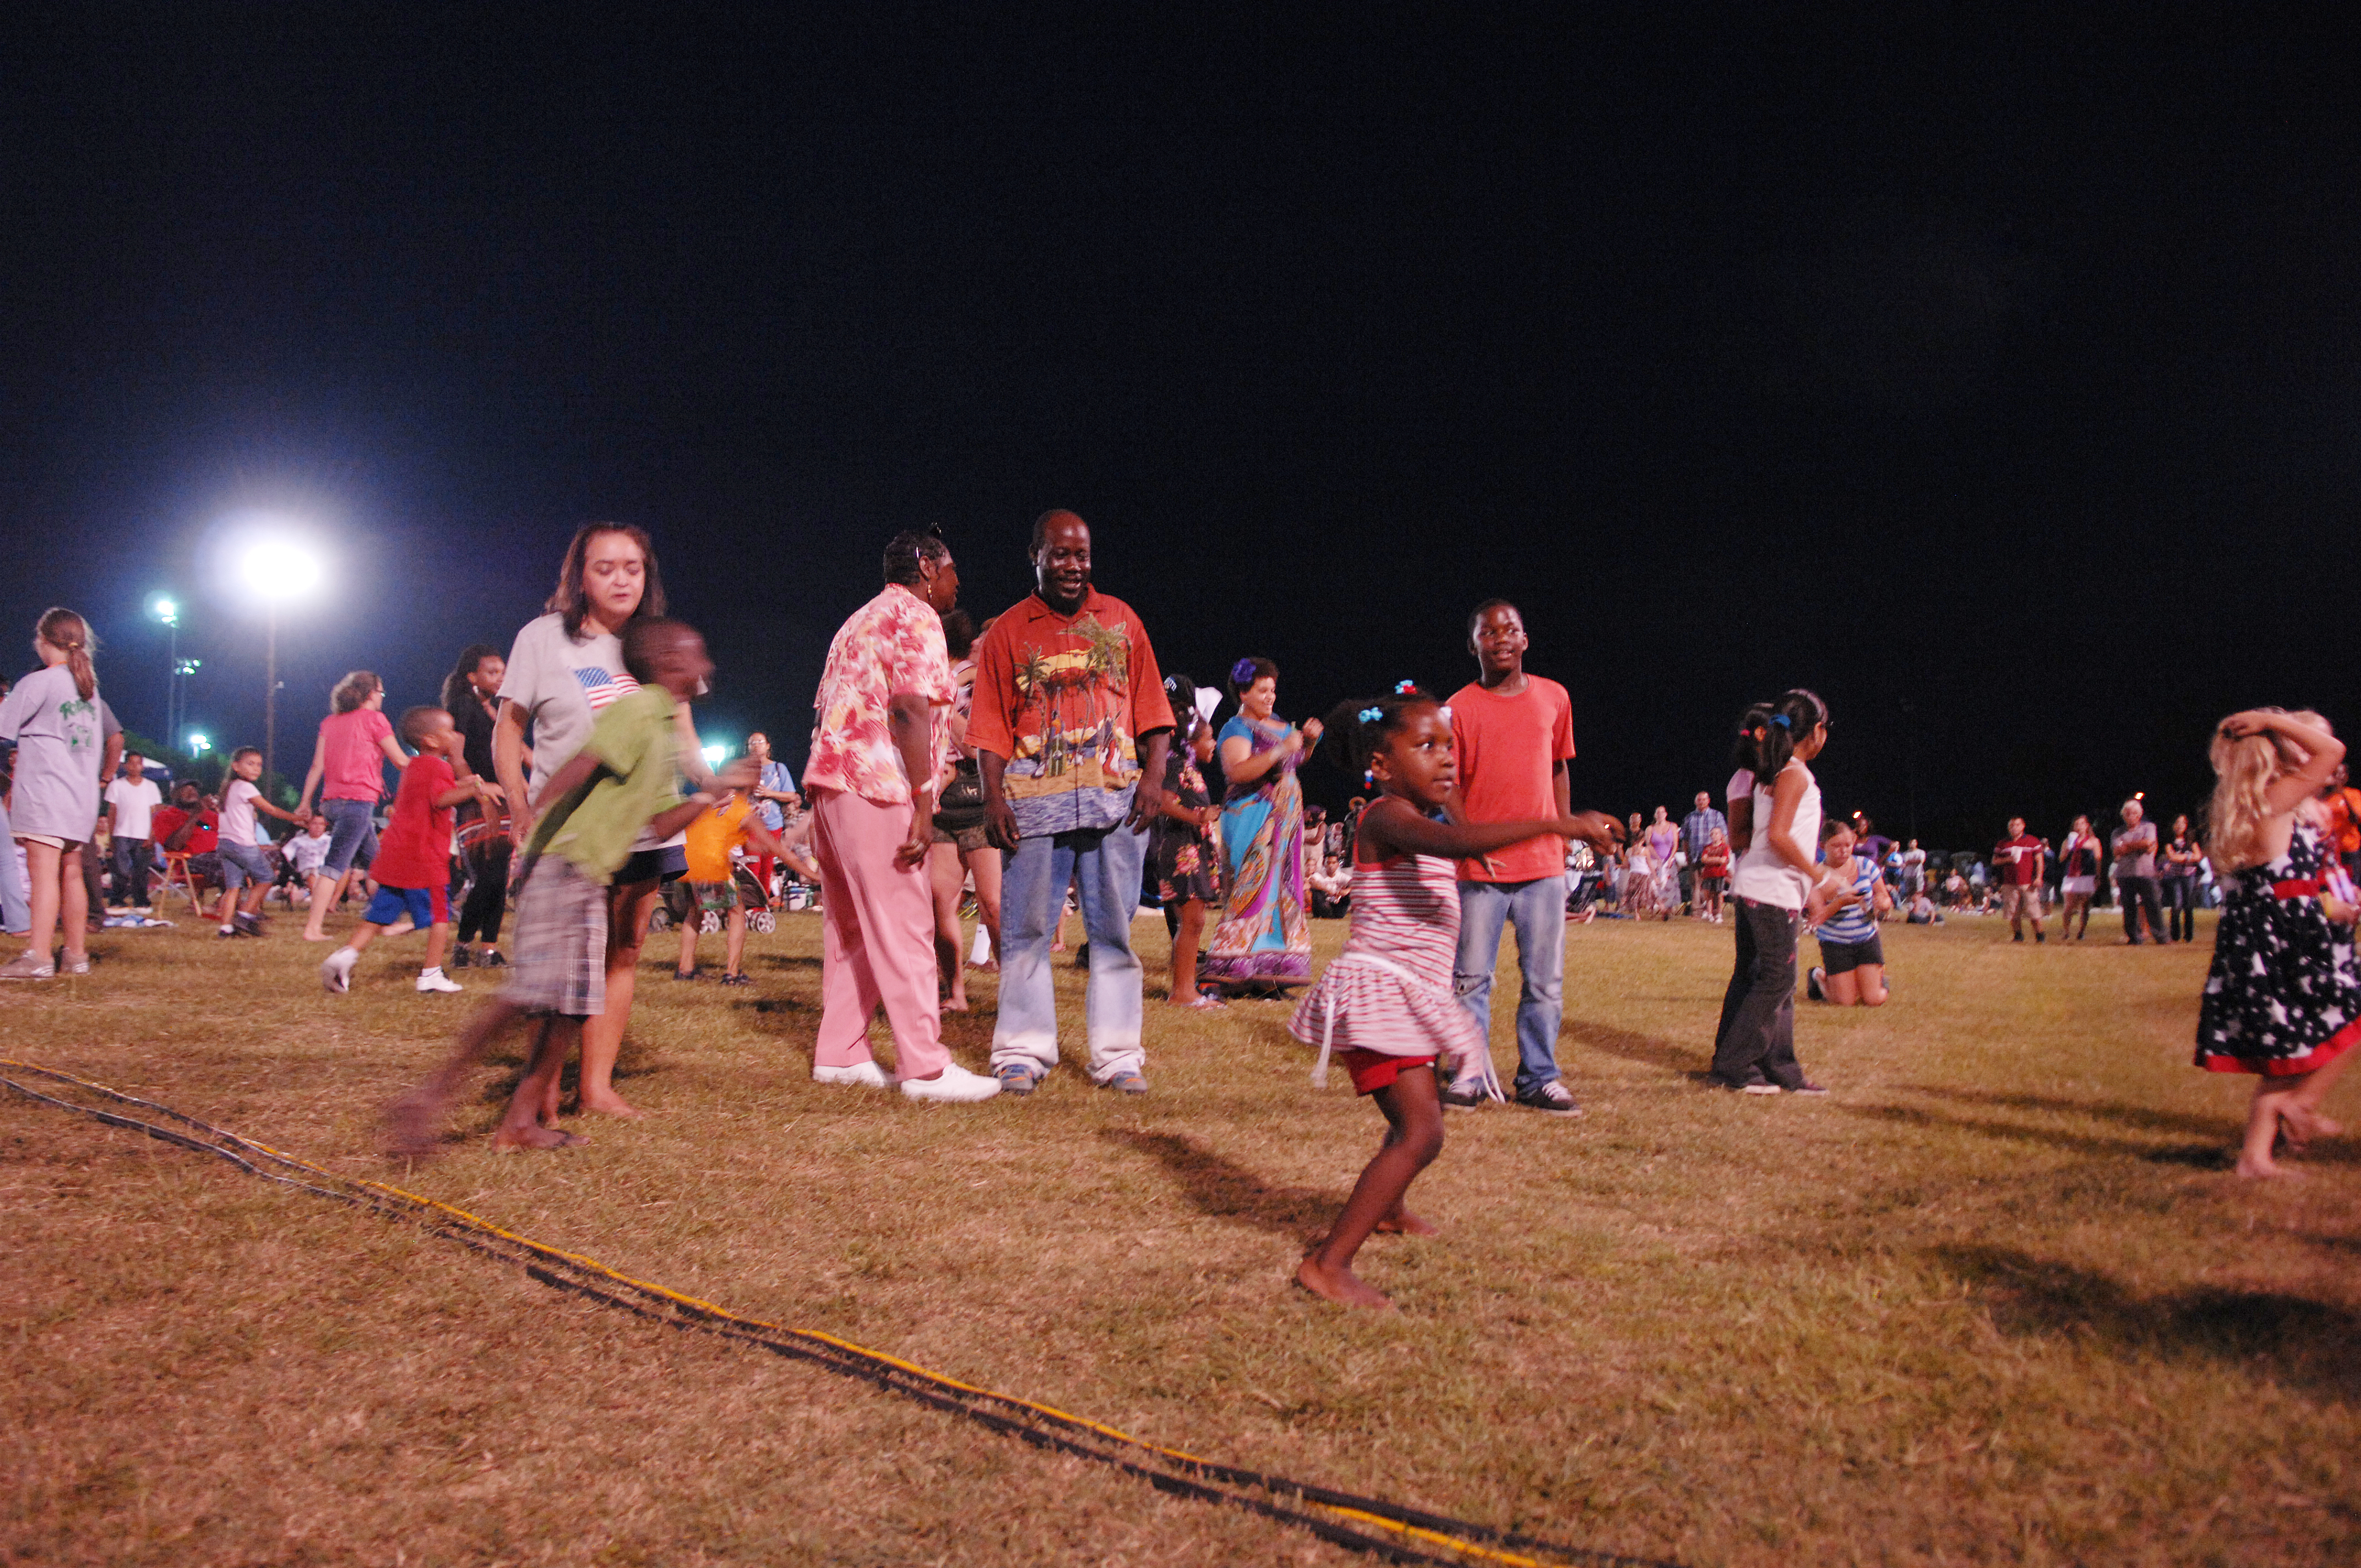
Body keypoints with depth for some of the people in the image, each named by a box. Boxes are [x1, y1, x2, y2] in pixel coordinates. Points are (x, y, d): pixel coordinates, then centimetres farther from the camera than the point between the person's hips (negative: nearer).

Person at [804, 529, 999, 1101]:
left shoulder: (859, 622, 25)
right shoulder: (917, 619, -5)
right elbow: (910, 710, -17)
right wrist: (924, 804, -20)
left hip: (829, 783, 10)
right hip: (878, 787, -10)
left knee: (849, 927, 13)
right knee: (903, 929, -8)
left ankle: (839, 1053, 18)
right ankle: (924, 1068, -7)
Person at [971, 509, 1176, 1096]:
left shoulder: (1120, 620, 14)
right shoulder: (1007, 632, 10)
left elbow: (1151, 707, 11)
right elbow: (992, 725, 5)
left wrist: (1154, 776, -2)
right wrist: (993, 795, -6)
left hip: (1116, 795, 1)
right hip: (1035, 799, -1)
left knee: (1114, 928, 3)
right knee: (1026, 927, 0)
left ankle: (1117, 1054, 9)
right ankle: (1024, 1050, 10)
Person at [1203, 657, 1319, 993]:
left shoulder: (1278, 723, 16)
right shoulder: (1237, 728, -8)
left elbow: (1297, 761, 28)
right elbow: (1237, 772, -24)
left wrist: (1308, 739, 9)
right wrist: (1280, 751, -29)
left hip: (1285, 820, 8)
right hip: (1253, 820, -8)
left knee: (1282, 892, 6)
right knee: (1253, 890, -13)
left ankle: (1268, 971, 10)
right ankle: (1237, 971, -10)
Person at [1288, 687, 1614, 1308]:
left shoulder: (1414, 825, 15)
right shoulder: (1388, 817, -18)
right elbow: (1453, 841, -39)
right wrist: (1553, 823, -42)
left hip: (1411, 998, 11)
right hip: (1379, 991, -11)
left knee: (1421, 1114, 30)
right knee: (1421, 1132, -21)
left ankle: (1386, 1206, 56)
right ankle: (1328, 1263, -21)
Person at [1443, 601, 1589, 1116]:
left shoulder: (1555, 698, 9)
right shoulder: (1460, 708, -1)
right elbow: (1449, 785, -2)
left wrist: (1564, 834, 13)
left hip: (1543, 865, 2)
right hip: (1481, 867, -2)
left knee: (1546, 980, 6)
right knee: (1471, 977, 2)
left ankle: (1539, 1078, 17)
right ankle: (1471, 1075, 14)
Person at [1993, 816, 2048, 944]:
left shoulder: (2033, 841, 6)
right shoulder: (2003, 844, 13)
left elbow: (2039, 860, 3)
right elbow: (1994, 861, 13)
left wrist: (2038, 878, -7)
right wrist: (2007, 860, -6)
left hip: (2028, 884, -3)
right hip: (2010, 884, 3)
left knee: (2034, 912, -6)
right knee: (2013, 913, 2)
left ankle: (2040, 935, 3)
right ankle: (2018, 935, 13)